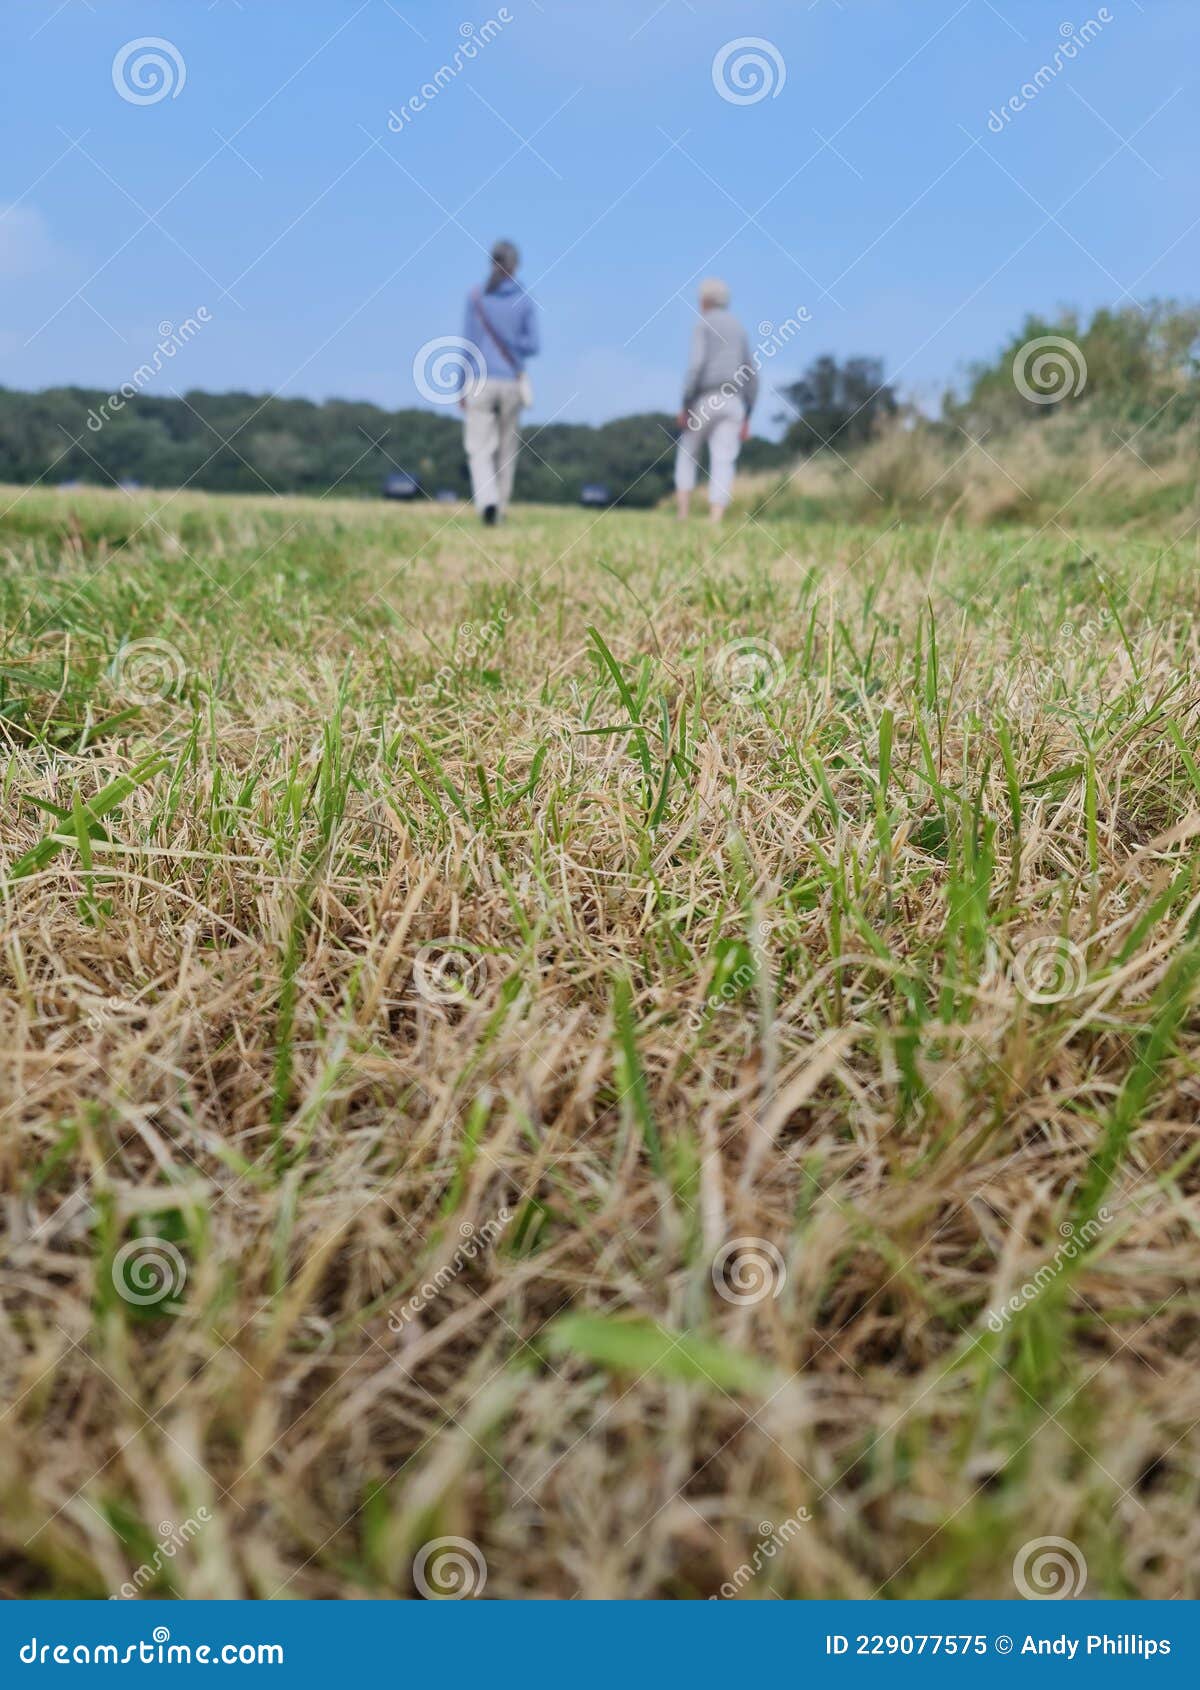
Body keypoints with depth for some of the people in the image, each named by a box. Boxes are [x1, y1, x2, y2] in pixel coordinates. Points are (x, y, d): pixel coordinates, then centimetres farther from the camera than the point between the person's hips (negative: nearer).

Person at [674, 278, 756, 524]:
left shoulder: (702, 325, 1)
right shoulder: (740, 330, 20)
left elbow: (697, 364, -15)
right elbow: (752, 377, 16)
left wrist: (685, 406, -12)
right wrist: (746, 418, 18)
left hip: (704, 401, -4)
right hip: (732, 404, 4)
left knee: (687, 456, 15)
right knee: (722, 465, -6)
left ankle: (683, 518, 3)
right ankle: (714, 526, -21)